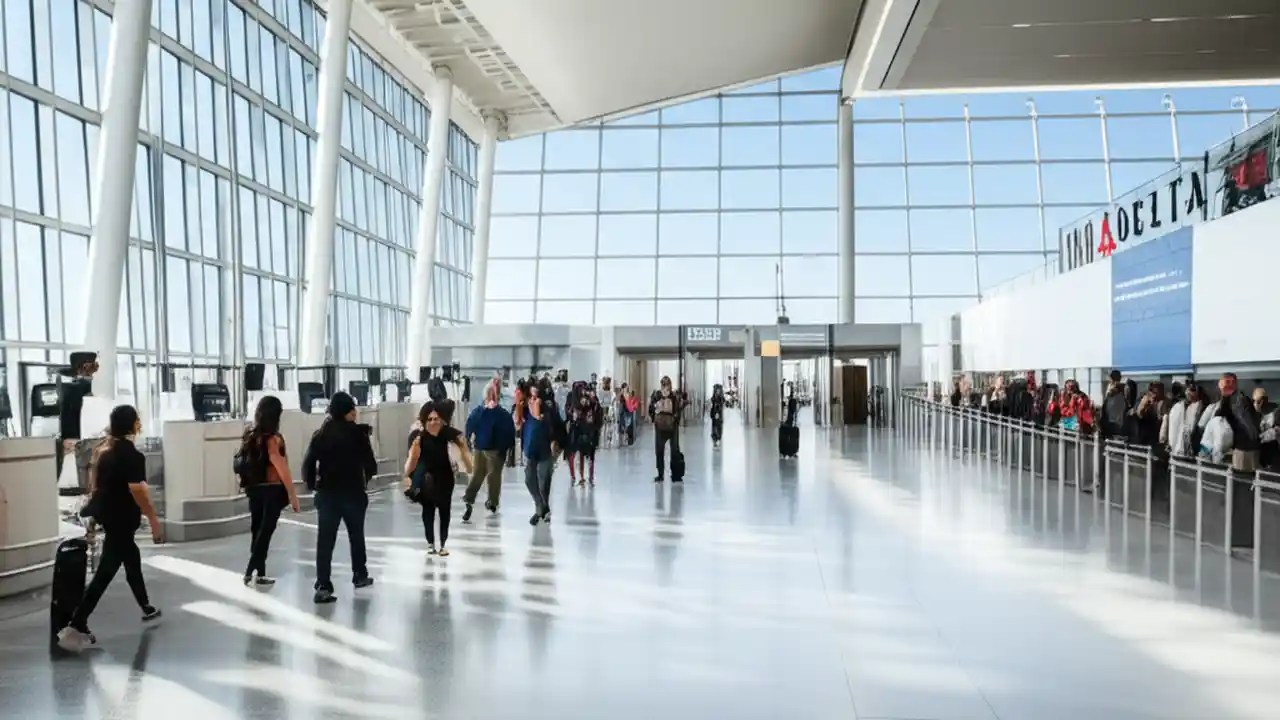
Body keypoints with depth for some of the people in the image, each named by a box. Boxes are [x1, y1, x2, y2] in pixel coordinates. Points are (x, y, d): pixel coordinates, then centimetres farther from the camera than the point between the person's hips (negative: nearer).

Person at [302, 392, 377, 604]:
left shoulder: (320, 434, 2)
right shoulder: (357, 433, -9)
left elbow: (308, 463, -1)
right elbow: (369, 462, -9)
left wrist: (313, 484, 12)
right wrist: (369, 474, 12)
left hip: (326, 493, 2)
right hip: (353, 492, -2)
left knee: (325, 539, 0)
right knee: (356, 535, 19)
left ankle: (323, 586, -8)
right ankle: (360, 575, 33)